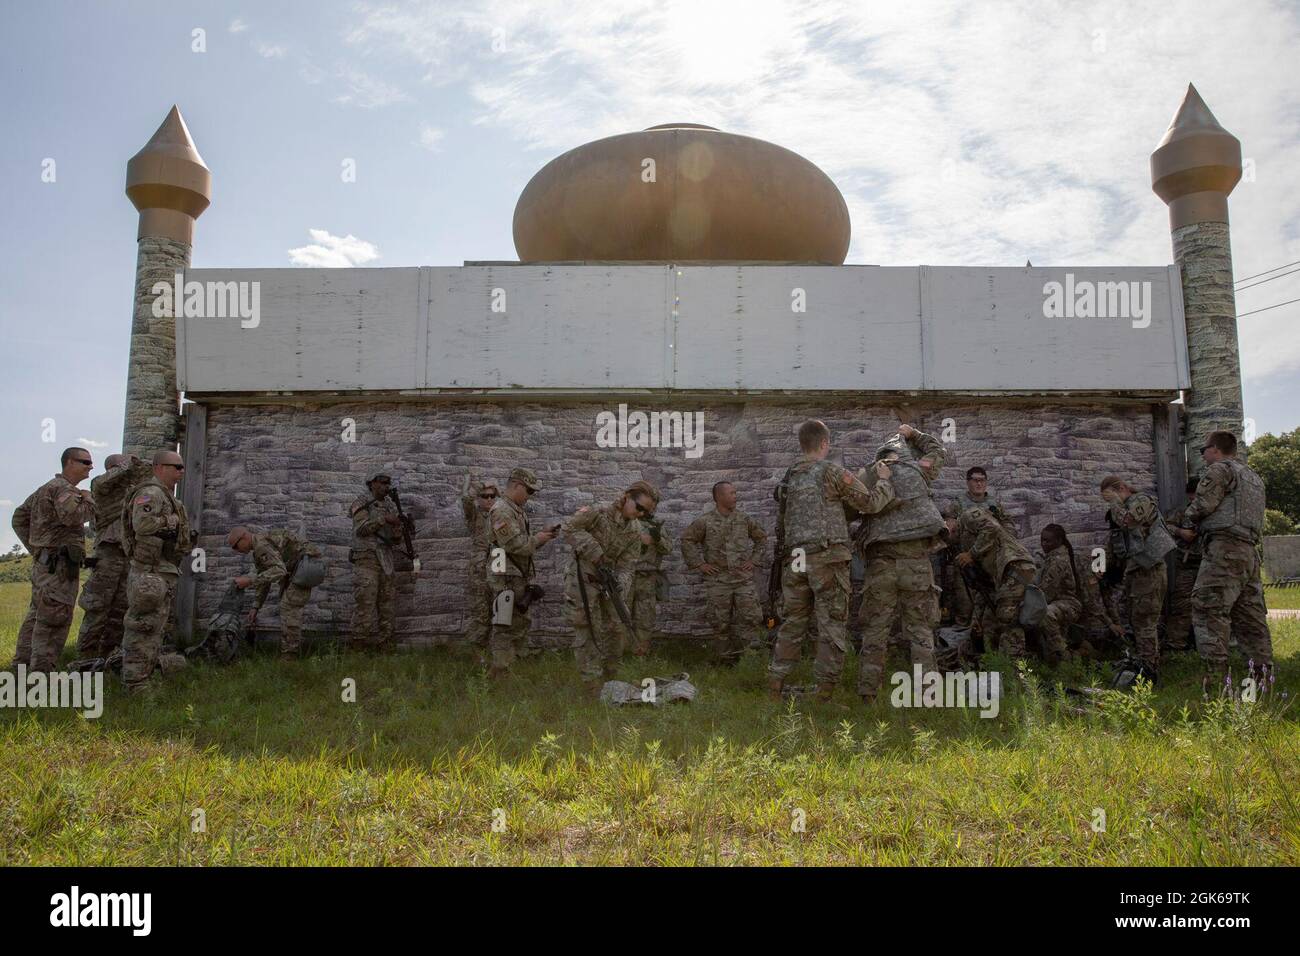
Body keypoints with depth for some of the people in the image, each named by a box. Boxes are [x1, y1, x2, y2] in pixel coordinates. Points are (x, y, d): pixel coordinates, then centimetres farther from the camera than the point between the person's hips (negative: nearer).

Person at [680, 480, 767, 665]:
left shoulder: (744, 518, 6)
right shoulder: (705, 521, -3)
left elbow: (761, 537, 18)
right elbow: (687, 540, 2)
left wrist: (754, 560, 9)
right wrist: (699, 564, -3)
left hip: (744, 578, 2)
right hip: (717, 579, -2)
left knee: (751, 618, -7)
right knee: (721, 623, 3)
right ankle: (725, 662, 15)